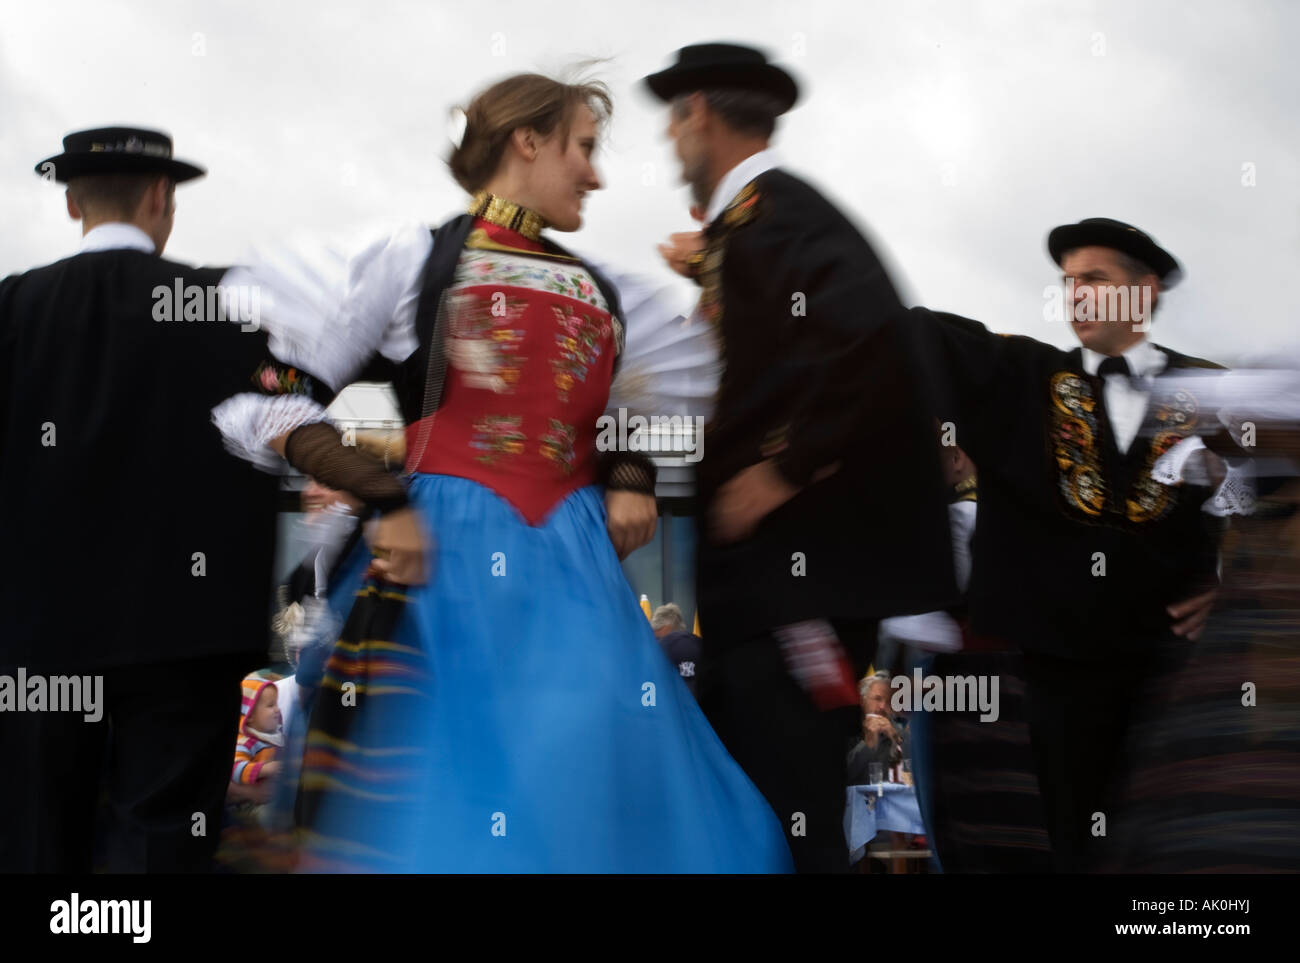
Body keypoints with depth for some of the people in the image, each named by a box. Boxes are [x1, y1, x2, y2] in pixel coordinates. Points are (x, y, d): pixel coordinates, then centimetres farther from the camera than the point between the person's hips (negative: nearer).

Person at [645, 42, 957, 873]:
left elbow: (869, 337, -30)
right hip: (775, 562, 10)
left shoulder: (770, 217, -16)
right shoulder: (763, 213, 15)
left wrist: (786, 469, -22)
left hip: (802, 562, -10)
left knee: (787, 819, -6)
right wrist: (713, 279, 20)